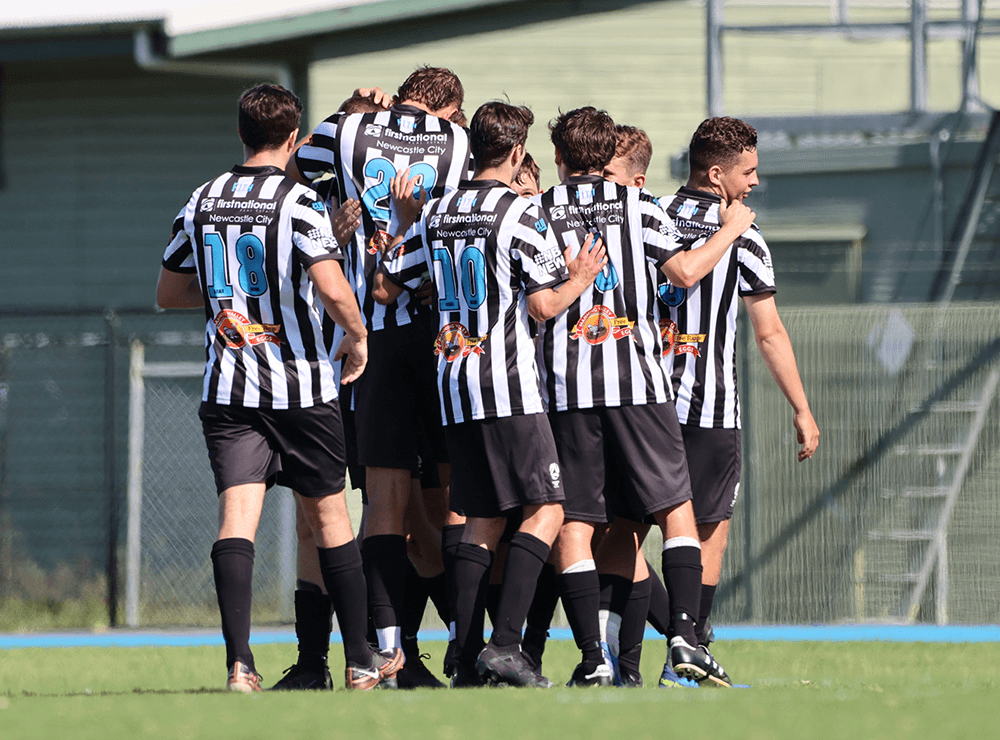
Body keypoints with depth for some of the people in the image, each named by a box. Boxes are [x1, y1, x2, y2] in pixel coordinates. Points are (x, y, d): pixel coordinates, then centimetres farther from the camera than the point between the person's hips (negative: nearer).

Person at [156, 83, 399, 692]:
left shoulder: (203, 202, 7)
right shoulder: (298, 202, -9)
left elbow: (169, 293, 16)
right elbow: (332, 288, -20)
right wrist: (358, 337, -2)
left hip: (228, 389, 3)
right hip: (300, 385, -3)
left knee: (237, 518, -6)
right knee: (329, 515, 10)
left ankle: (240, 662, -23)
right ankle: (362, 660, 19)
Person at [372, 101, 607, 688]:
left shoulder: (436, 215, 10)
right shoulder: (521, 215, -8)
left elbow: (385, 288, 16)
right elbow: (544, 305, -11)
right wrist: (579, 280, 8)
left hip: (454, 390, 7)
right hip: (509, 386, -7)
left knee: (482, 522, 10)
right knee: (545, 509, -4)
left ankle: (469, 660, 2)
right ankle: (504, 645, -18)